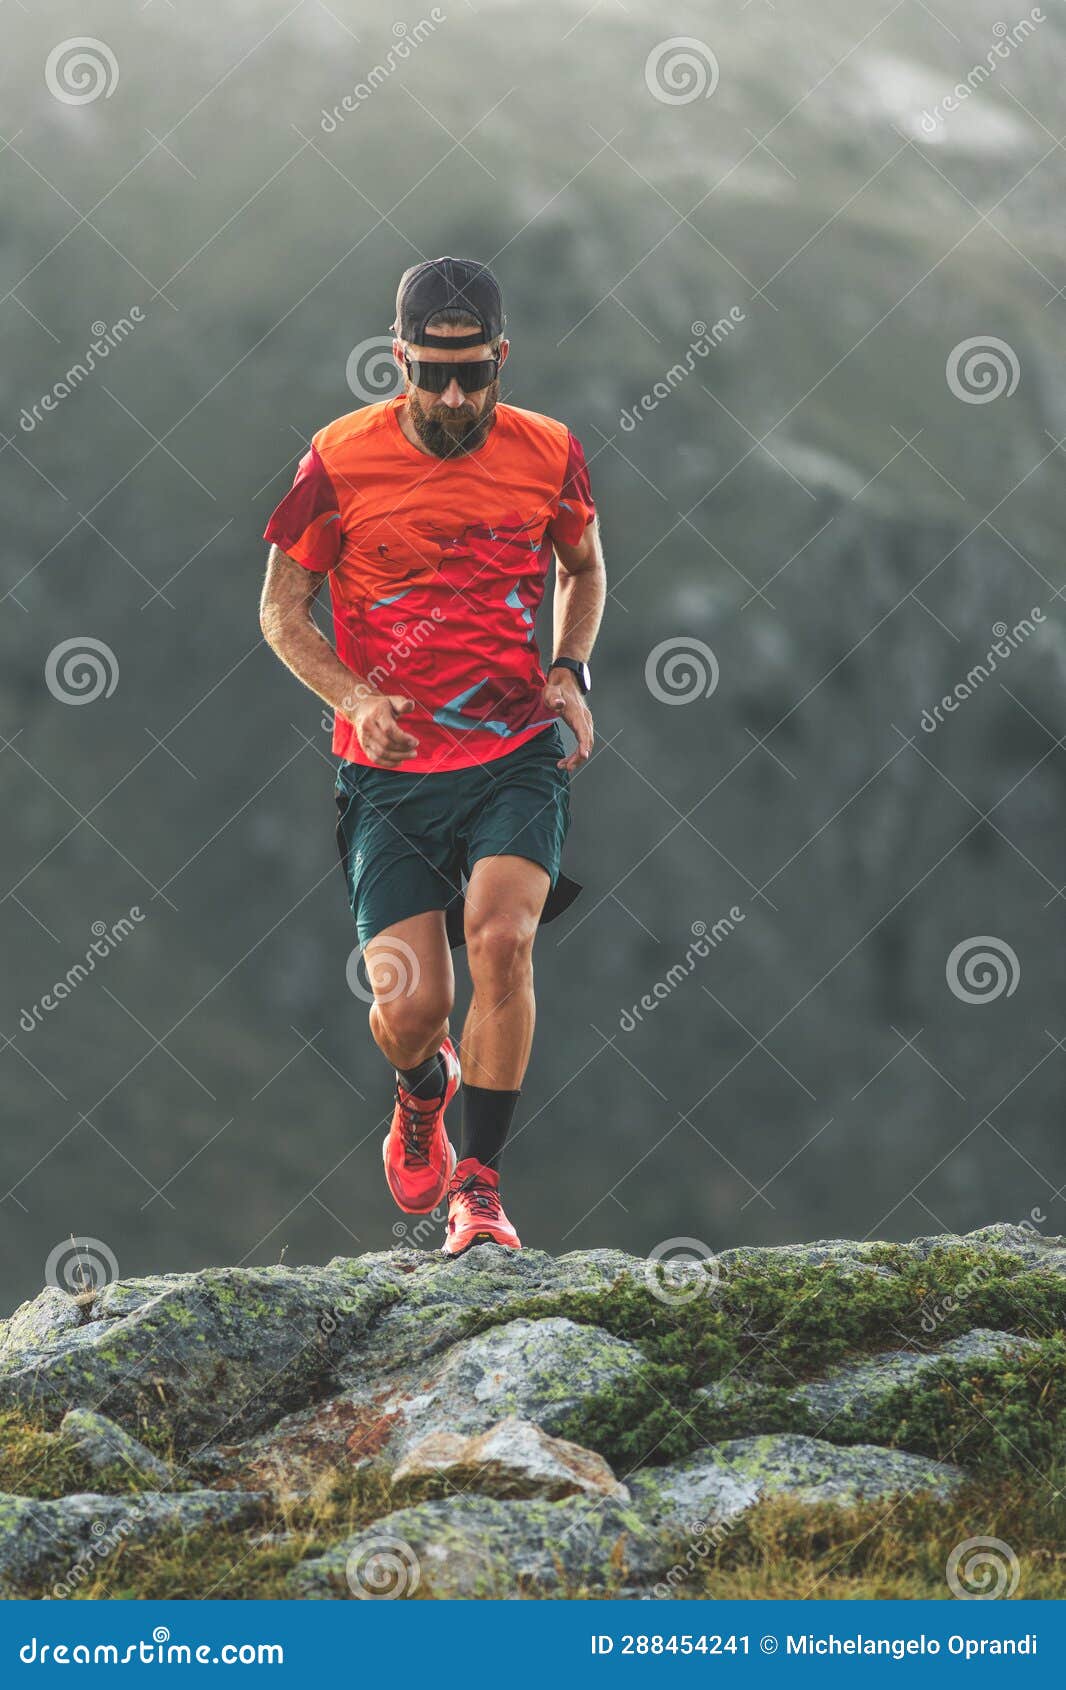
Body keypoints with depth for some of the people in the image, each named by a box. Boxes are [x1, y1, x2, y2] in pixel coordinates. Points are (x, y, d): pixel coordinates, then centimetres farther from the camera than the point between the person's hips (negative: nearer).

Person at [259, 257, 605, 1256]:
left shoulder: (548, 454, -2)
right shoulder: (342, 461, -8)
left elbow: (584, 571, 19)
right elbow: (282, 611, 2)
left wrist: (570, 672, 2)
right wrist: (353, 697, -14)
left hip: (520, 759, 1)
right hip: (392, 766, 0)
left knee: (500, 936, -25)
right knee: (411, 1005, -8)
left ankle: (478, 1183, -12)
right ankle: (424, 1092, 32)